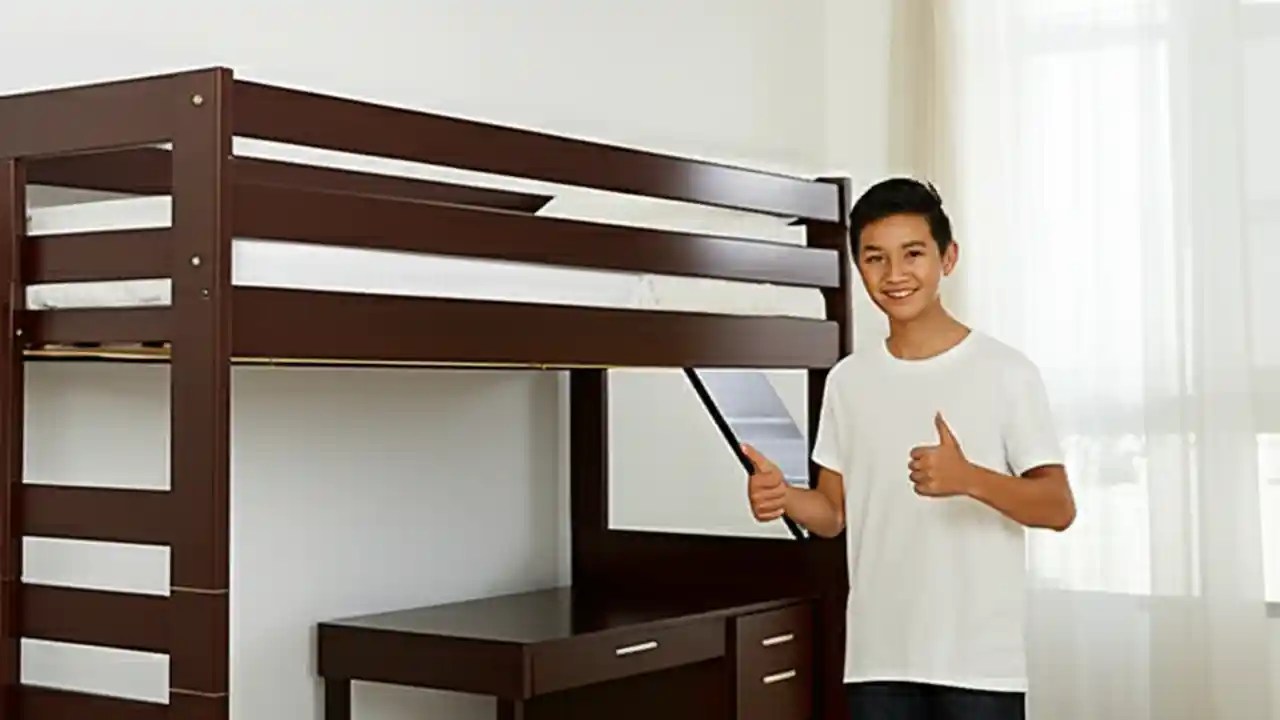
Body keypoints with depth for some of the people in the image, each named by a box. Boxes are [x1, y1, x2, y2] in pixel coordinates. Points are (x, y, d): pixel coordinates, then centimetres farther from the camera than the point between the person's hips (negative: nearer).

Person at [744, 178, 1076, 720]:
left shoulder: (1005, 371, -5)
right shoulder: (848, 380, 7)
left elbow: (1058, 507, -7)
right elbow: (835, 512, 12)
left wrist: (968, 478, -25)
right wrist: (783, 497, -11)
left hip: (979, 661, -4)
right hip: (878, 658, 4)